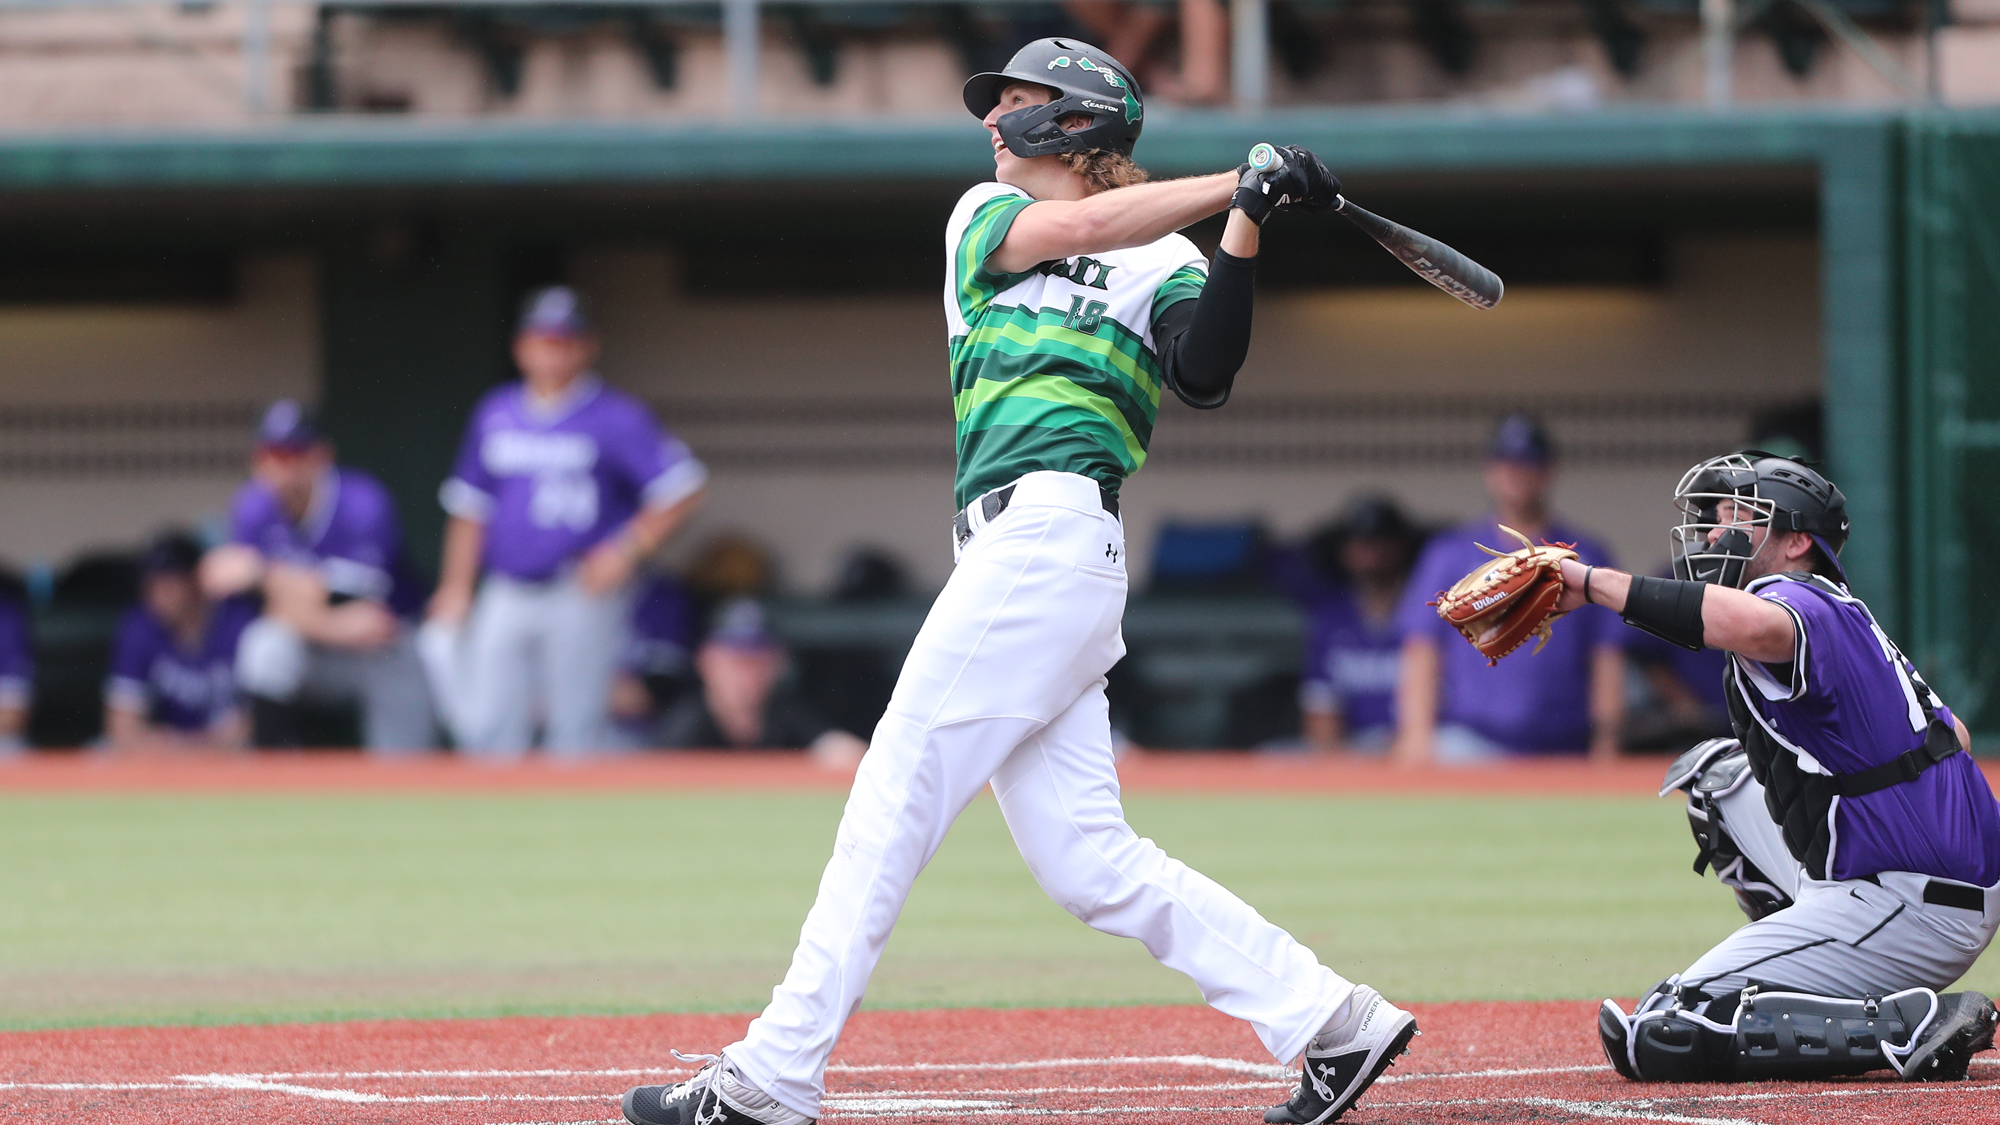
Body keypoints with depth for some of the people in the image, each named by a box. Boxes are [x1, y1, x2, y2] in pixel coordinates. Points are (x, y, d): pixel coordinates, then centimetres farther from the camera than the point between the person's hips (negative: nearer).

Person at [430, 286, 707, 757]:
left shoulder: (617, 418, -4)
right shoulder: (495, 414, 13)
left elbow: (682, 489, -7)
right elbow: (469, 507, 18)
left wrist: (627, 552, -14)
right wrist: (455, 589, 12)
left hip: (582, 598, -5)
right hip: (504, 602, 5)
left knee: (579, 733, -4)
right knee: (481, 725, 0)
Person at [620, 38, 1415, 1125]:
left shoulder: (1167, 262, 8)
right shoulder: (983, 217, 23)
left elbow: (1203, 374, -10)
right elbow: (1068, 230, 2)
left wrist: (1243, 220, -18)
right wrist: (1236, 184, -5)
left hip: (1053, 533, -6)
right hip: (1005, 550, 6)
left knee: (894, 797, -10)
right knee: (1089, 865, 0)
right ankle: (1330, 1022, 3)